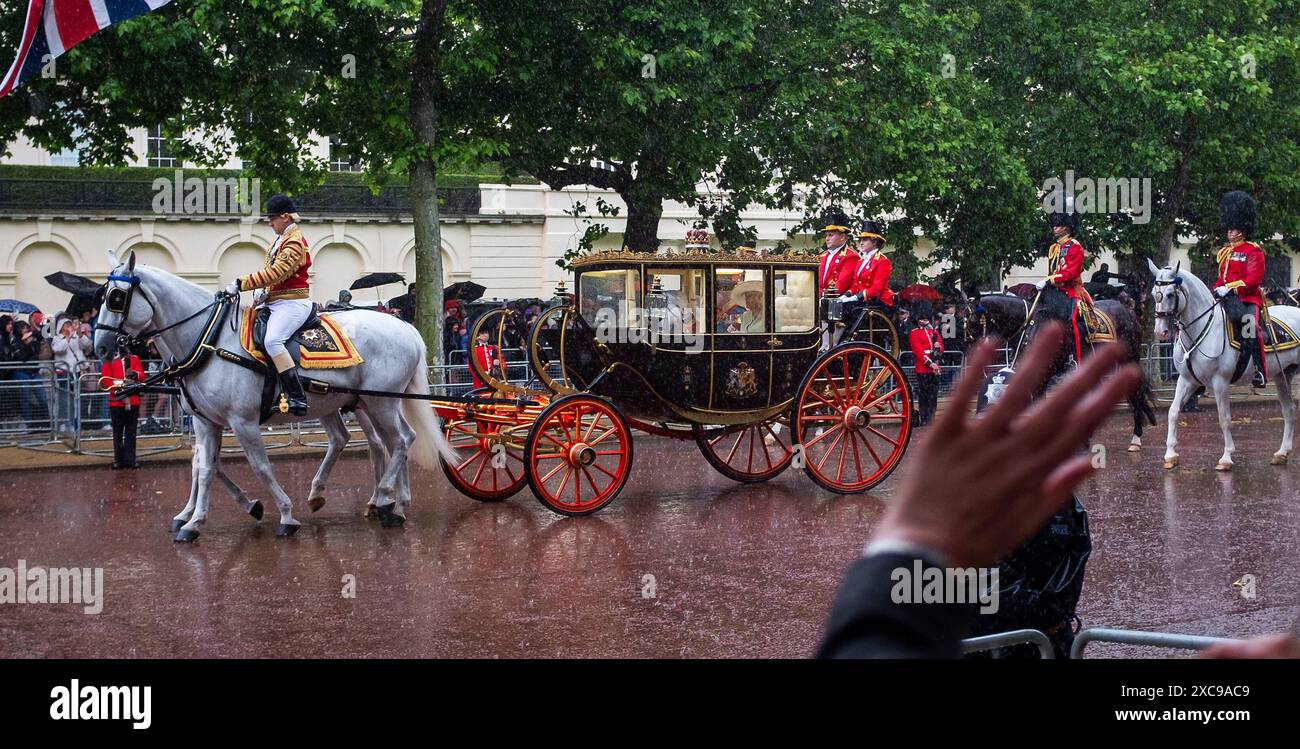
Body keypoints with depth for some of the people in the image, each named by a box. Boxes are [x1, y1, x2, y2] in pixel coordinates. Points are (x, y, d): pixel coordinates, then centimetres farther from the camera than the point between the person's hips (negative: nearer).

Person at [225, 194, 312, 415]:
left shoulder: (294, 242, -13)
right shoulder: (280, 240, 20)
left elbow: (276, 272, -22)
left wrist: (241, 284, -20)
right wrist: (263, 291, 2)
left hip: (293, 303, -11)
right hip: (274, 302, 11)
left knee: (272, 340, -31)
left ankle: (297, 397, -34)